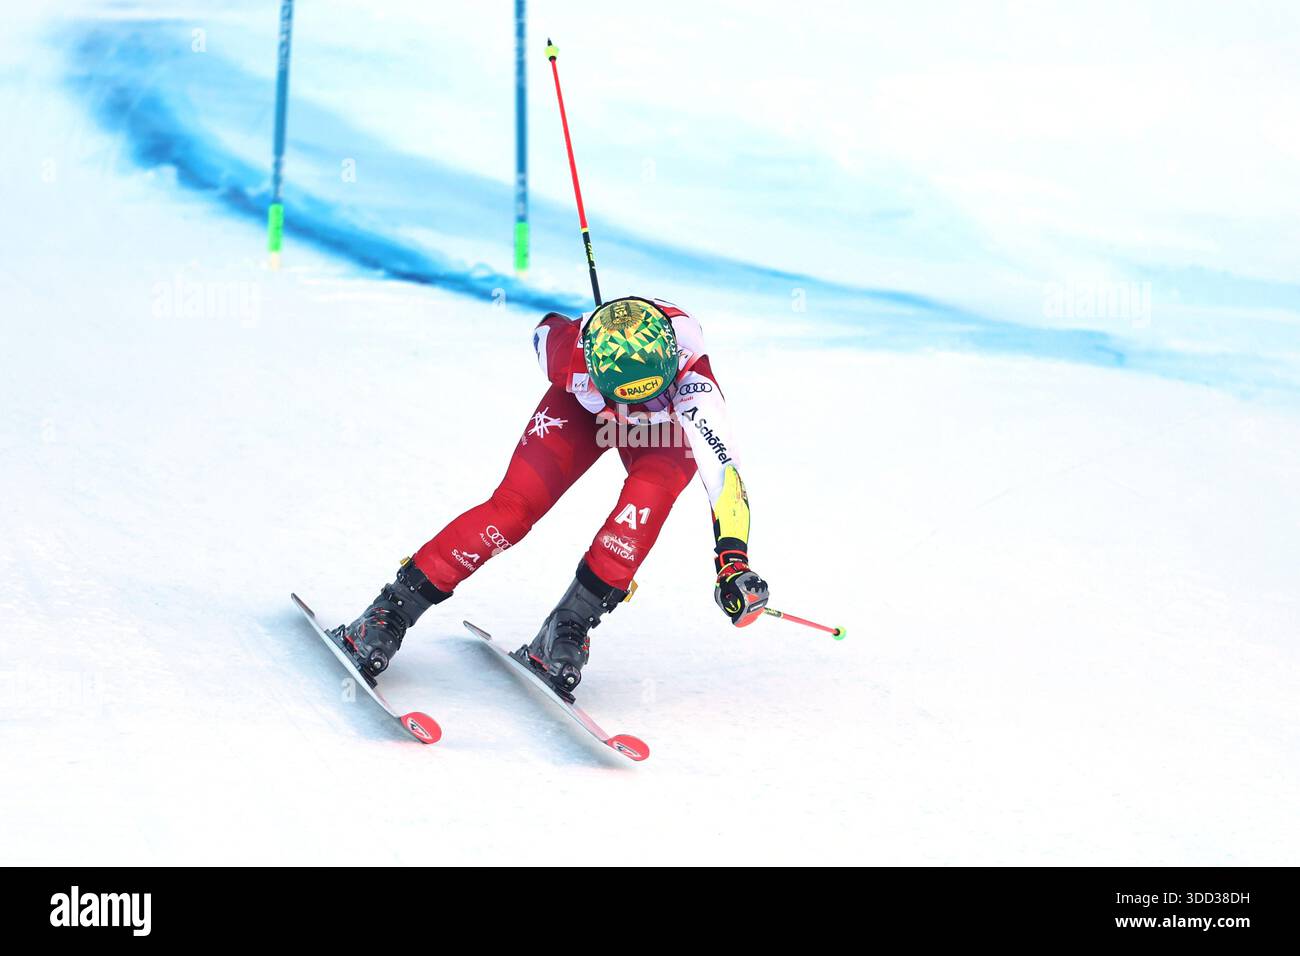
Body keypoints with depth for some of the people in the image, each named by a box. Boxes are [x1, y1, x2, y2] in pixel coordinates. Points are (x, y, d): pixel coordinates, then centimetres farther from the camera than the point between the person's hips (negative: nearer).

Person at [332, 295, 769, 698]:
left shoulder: (689, 372, -44)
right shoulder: (573, 347, -38)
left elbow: (721, 466, -51)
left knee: (649, 492, -34)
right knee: (513, 507, -17)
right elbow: (545, 329, -12)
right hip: (583, 406, 1)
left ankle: (567, 629, -24)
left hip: (667, 431, -1)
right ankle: (390, 613, -7)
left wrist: (732, 558, -62)